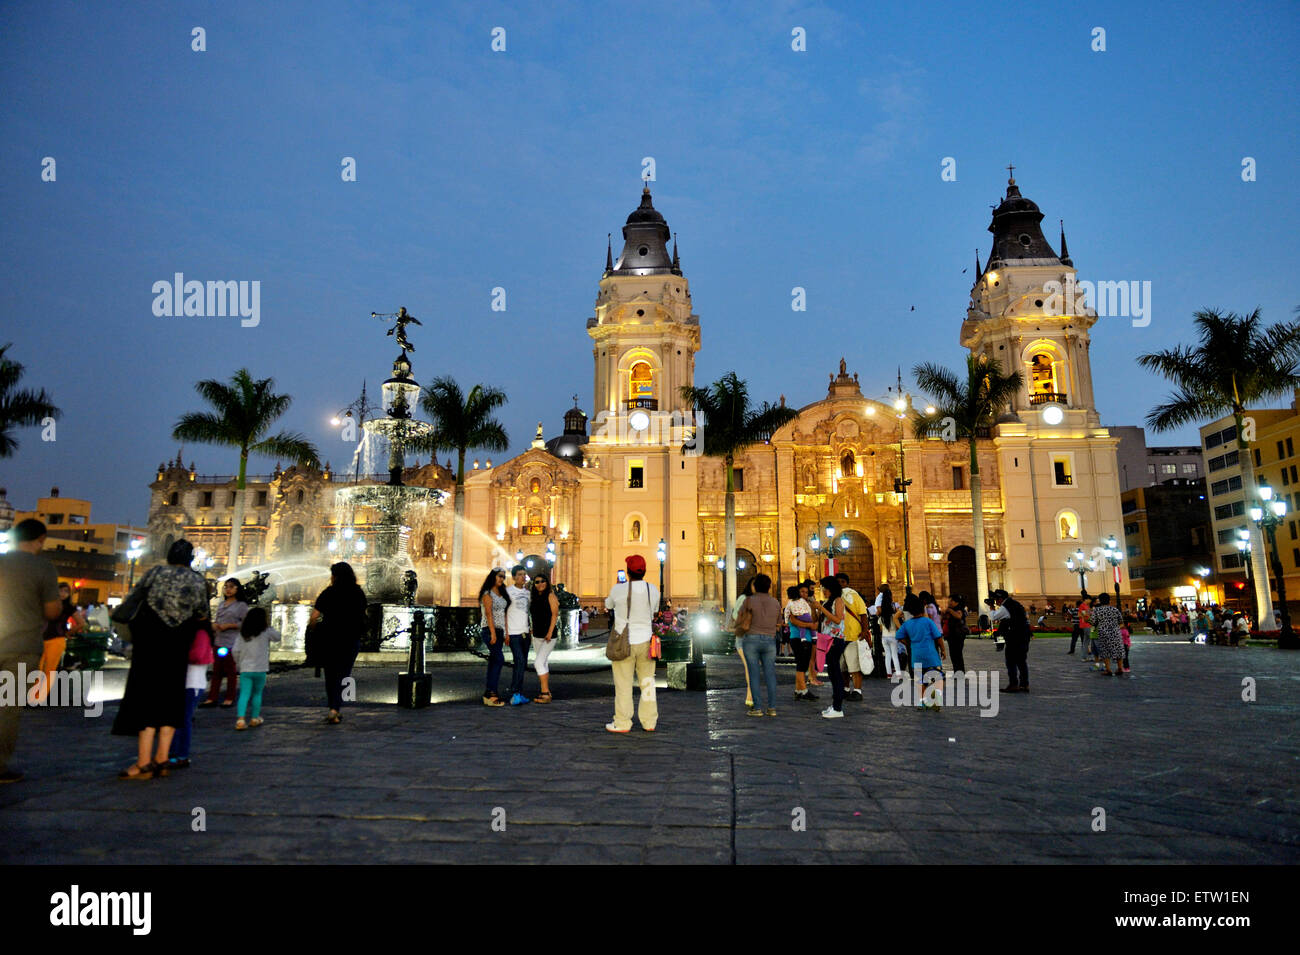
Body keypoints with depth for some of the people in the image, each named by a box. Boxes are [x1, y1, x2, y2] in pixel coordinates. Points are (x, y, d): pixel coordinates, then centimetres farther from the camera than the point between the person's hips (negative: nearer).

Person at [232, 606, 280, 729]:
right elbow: (277, 637, 11)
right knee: (257, 694, 12)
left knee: (244, 694, 0)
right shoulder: (266, 632, -4)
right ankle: (254, 718, 20)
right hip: (260, 669, -2)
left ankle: (240, 719, -13)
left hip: (245, 669, 2)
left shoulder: (242, 633, 6)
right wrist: (270, 626, 17)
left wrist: (239, 663, 18)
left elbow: (235, 651, 4)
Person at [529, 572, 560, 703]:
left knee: (539, 663, -15)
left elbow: (555, 614, -14)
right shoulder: (534, 598, 12)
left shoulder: (550, 595, -8)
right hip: (537, 635, 7)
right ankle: (546, 692, 18)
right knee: (544, 663, 11)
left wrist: (550, 632, -19)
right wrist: (533, 631, 11)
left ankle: (545, 693, -11)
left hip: (548, 635, -7)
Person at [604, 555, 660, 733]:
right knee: (647, 682, 13)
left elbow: (608, 604, 7)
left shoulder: (618, 590, -13)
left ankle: (622, 723, 12)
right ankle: (649, 721, 20)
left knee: (623, 684, 5)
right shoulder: (653, 590, -4)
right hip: (645, 640, 3)